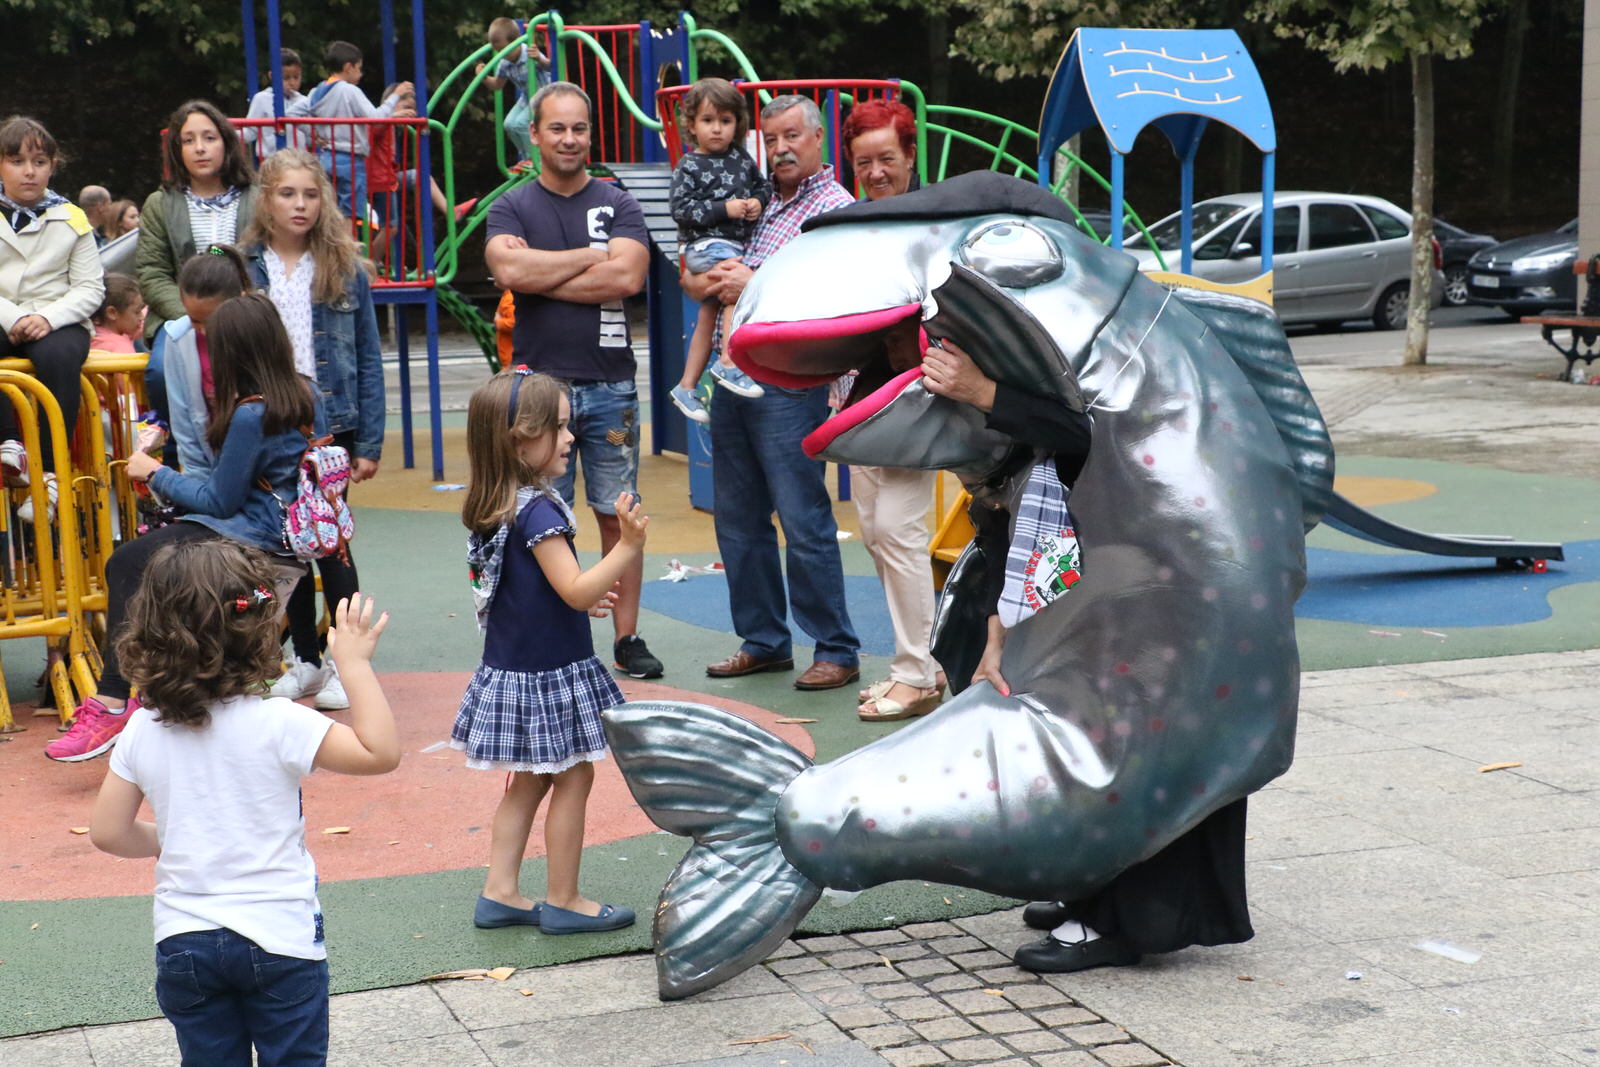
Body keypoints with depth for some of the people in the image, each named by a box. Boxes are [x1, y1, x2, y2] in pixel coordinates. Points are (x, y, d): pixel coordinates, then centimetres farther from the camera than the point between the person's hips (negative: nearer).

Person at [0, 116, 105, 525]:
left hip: (58, 322, -1)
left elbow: (91, 288, 2)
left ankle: (51, 474, -31)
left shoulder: (71, 219, 7)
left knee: (56, 357, -35)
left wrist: (48, 317, -15)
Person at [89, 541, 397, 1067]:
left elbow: (108, 833, 2)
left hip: (183, 940, 4)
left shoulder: (142, 730, -4)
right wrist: (354, 663, -13)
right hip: (279, 937, -4)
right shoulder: (278, 724, -18)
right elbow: (380, 752, -18)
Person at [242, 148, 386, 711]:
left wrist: (369, 442, -4)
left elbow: (369, 359, 0)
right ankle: (305, 659, 23)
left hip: (331, 425, -2)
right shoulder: (243, 270, 1)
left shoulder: (346, 270, -1)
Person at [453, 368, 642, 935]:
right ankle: (562, 901, 13)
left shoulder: (496, 508, 6)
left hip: (514, 668, 9)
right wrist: (628, 546, -29)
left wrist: (587, 600, 21)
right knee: (573, 778, 4)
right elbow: (577, 590, -26)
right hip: (549, 674, -9)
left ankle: (500, 893, 21)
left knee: (530, 780, 18)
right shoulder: (536, 511, -23)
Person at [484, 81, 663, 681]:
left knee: (618, 517, 4)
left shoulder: (618, 206, 8)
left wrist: (541, 275, -8)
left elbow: (627, 276, -10)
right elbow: (508, 270, -14)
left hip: (609, 387, 1)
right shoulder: (512, 208, 7)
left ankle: (627, 638, 10)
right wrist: (590, 256, -6)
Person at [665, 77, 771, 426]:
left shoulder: (741, 158, 10)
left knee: (709, 314, 11)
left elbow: (763, 185, 21)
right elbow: (681, 208, -14)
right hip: (703, 244, -7)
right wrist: (724, 208, -20)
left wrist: (758, 202, -2)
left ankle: (686, 386, 21)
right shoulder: (689, 167, -6)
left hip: (735, 245, 7)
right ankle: (729, 364, -29)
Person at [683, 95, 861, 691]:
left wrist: (755, 283, -15)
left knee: (805, 521, -6)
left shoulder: (835, 208, -3)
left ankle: (837, 651, 2)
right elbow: (694, 280, 21)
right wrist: (710, 282, -3)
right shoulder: (760, 204, 17)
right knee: (739, 521, 11)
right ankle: (764, 641, 21)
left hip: (788, 383, -8)